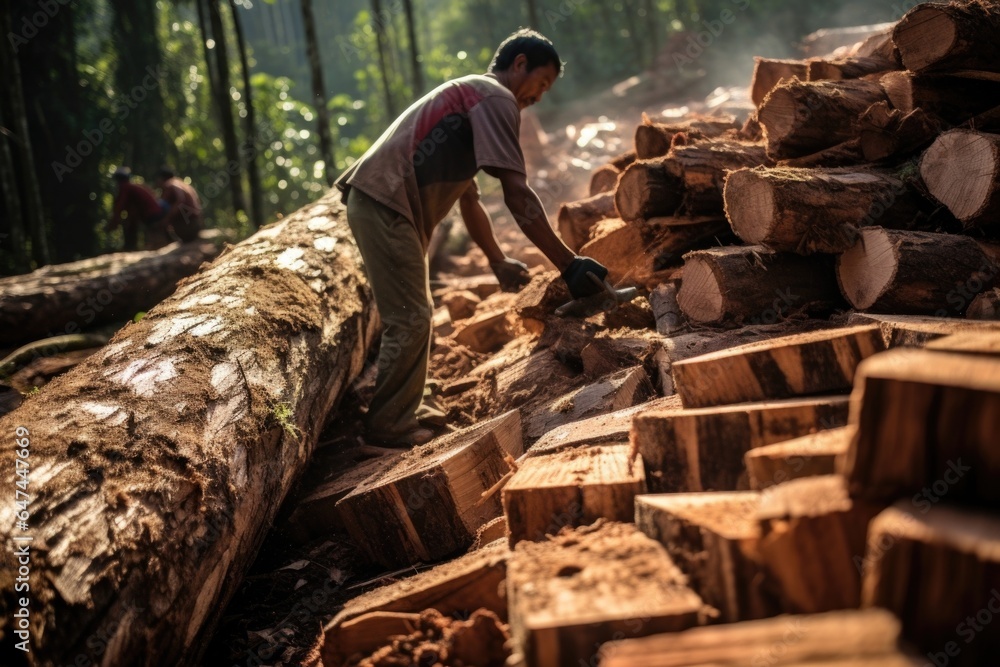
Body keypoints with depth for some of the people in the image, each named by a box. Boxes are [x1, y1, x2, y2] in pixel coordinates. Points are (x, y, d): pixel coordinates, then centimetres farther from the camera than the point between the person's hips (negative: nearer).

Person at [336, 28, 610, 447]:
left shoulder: (471, 98, 25)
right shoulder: (497, 98, -7)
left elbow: (469, 198, 27)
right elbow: (518, 196, -15)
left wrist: (498, 262, 25)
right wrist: (568, 264, -14)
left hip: (381, 204, 11)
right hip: (385, 204, -11)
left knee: (412, 315, 19)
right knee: (410, 320, -5)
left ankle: (403, 409, 29)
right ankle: (388, 428, 4)